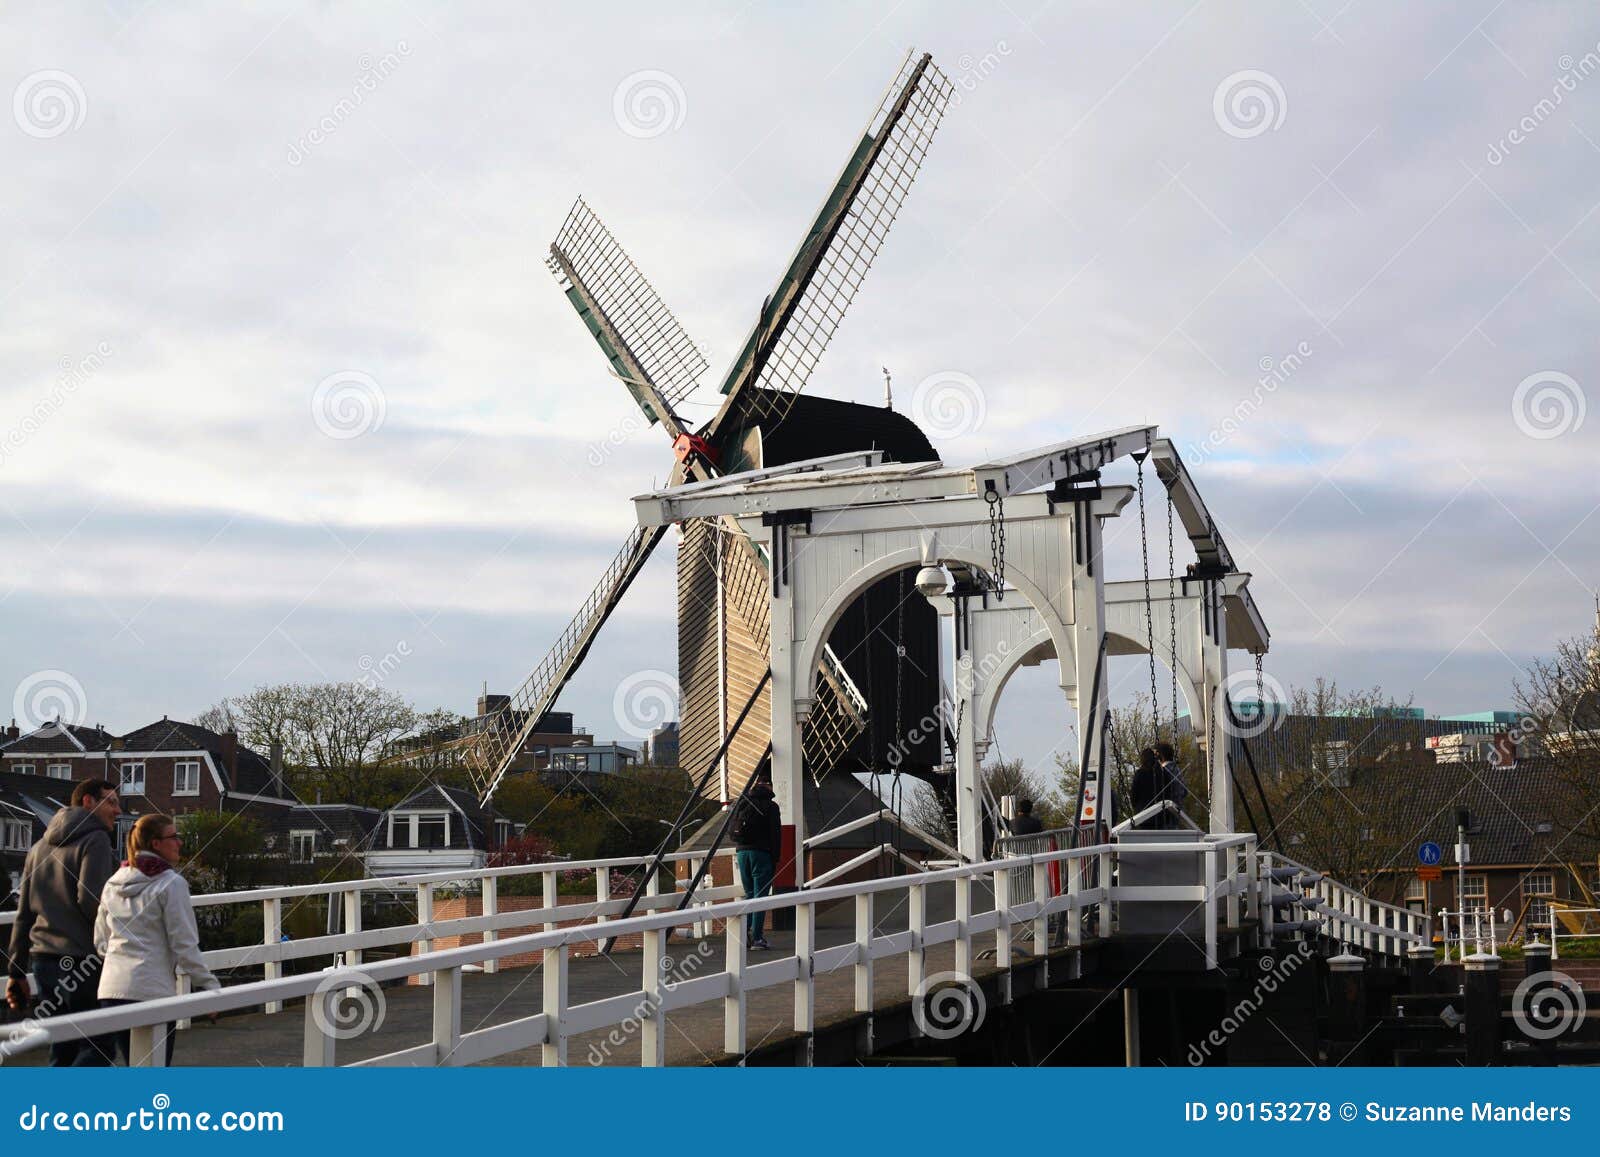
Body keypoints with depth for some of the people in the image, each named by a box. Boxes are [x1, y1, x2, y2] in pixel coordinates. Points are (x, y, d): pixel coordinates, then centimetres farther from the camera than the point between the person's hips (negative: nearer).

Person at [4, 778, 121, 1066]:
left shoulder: (40, 847, 19)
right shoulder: (95, 840, -6)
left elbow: (24, 914, 19)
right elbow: (90, 900, -18)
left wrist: (16, 971, 20)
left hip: (43, 957, 8)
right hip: (81, 959, -8)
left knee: (62, 1051, 12)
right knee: (97, 1047, -5)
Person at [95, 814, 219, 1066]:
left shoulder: (113, 884, 14)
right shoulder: (172, 884, -7)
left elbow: (101, 941, 19)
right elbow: (185, 945, -9)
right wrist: (209, 987, -3)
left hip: (111, 989, 7)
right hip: (152, 990, -7)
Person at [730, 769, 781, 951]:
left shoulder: (740, 803, 10)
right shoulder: (770, 806, -6)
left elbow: (731, 830, 11)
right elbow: (776, 834, -8)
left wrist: (738, 847, 15)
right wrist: (775, 857, -2)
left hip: (742, 852, 5)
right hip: (761, 854, -5)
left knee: (749, 894, 15)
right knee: (761, 895, -2)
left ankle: (745, 935, 7)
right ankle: (757, 937, -5)